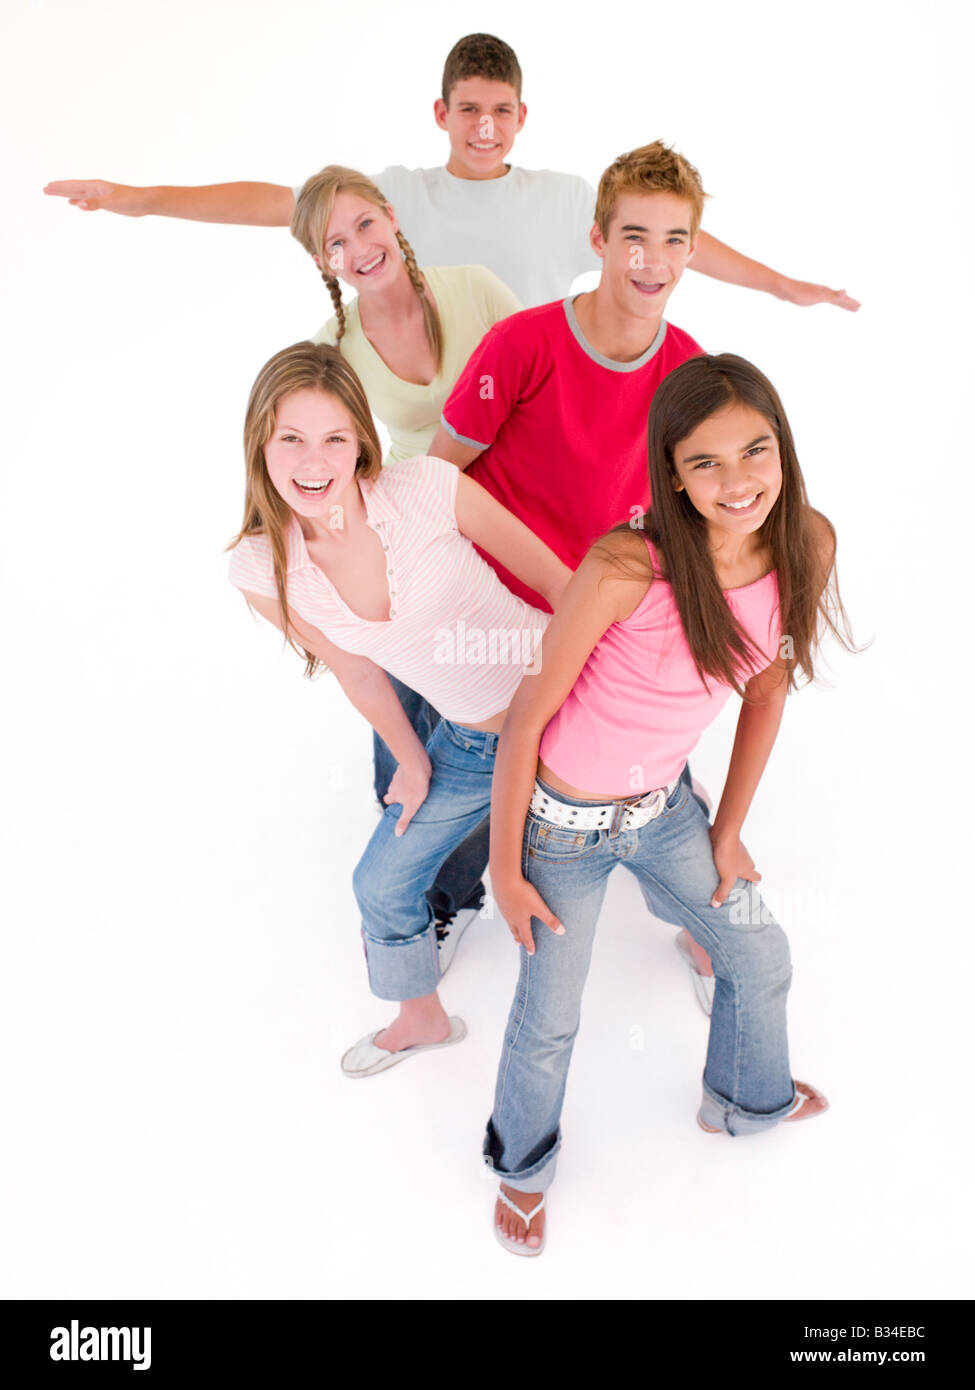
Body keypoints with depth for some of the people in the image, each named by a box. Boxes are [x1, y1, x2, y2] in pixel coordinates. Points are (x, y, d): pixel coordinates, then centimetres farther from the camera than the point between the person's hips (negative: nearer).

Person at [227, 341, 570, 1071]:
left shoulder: (428, 489, -26)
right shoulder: (263, 570, -14)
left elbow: (559, 582, -13)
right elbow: (356, 670, 2)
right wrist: (412, 762, 12)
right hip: (469, 744, 4)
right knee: (383, 887, 14)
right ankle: (423, 1020, 47)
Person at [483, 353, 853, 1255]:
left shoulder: (807, 546, -14)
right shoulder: (628, 568, -32)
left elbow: (767, 690, 1)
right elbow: (528, 716, -21)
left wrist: (729, 830, 8)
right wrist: (505, 869, -11)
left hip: (665, 807, 6)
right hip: (564, 821, -5)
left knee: (760, 955, 22)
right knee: (550, 1021, 12)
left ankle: (746, 1100, 57)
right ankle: (523, 1164, 47)